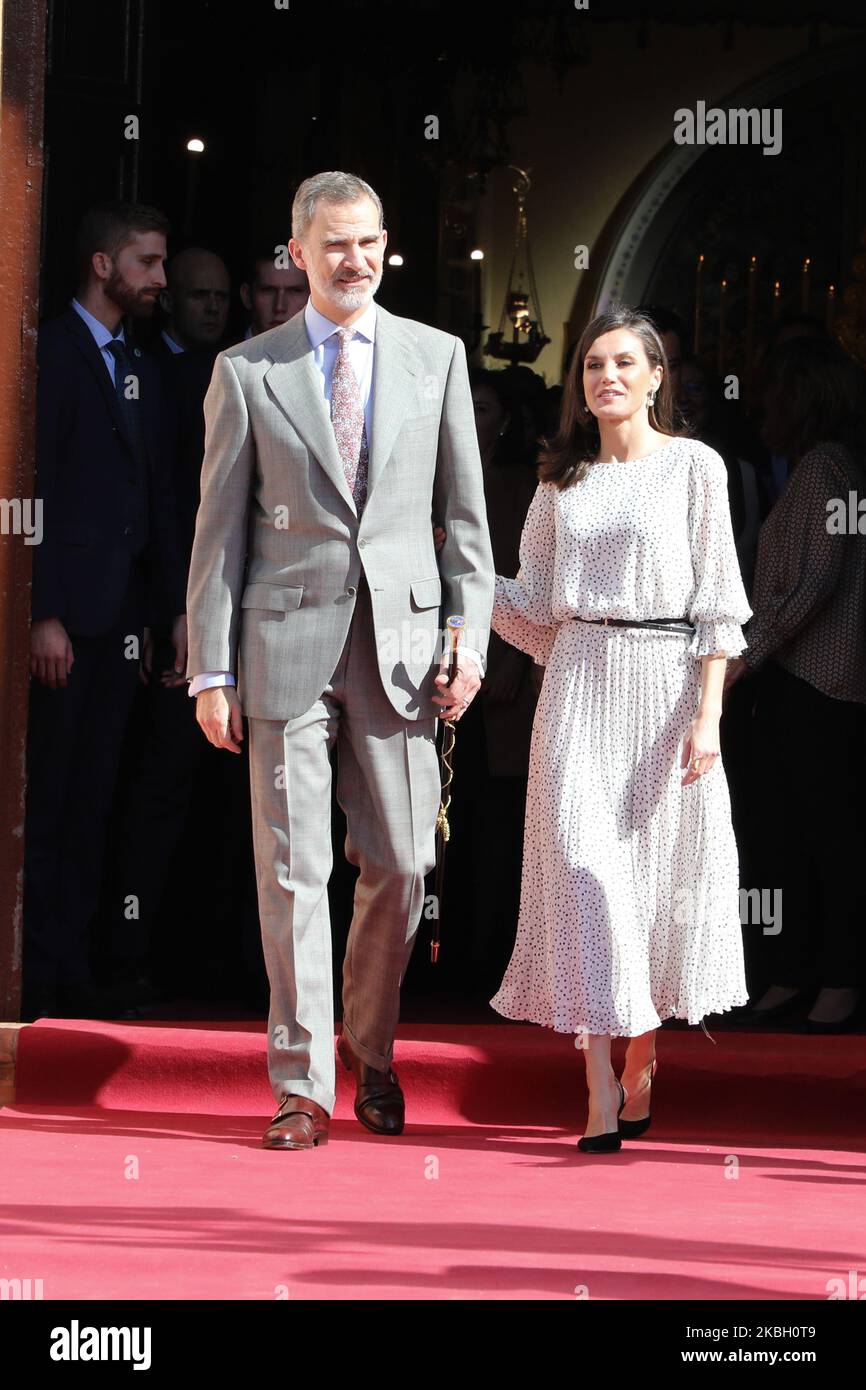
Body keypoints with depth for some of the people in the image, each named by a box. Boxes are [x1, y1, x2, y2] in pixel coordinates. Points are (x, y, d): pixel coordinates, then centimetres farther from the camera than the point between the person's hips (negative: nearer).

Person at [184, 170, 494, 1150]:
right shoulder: (246, 371, 4)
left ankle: (370, 1047, 28)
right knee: (293, 869, -2)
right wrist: (210, 670, -1)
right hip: (286, 645, -1)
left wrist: (471, 643, 1)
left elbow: (464, 514, 10)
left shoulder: (437, 358, 8)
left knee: (401, 865, 4)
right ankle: (302, 1086, 5)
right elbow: (220, 527, 4)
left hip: (400, 644, 1)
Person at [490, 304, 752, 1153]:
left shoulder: (694, 467, 2)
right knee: (583, 862, -10)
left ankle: (641, 1068, 15)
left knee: (657, 871, 1)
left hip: (665, 680, -2)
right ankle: (601, 1096, -12)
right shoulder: (561, 481, 13)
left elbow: (716, 602, -1)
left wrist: (708, 713, -9)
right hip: (581, 683, 2)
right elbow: (535, 602, 17)